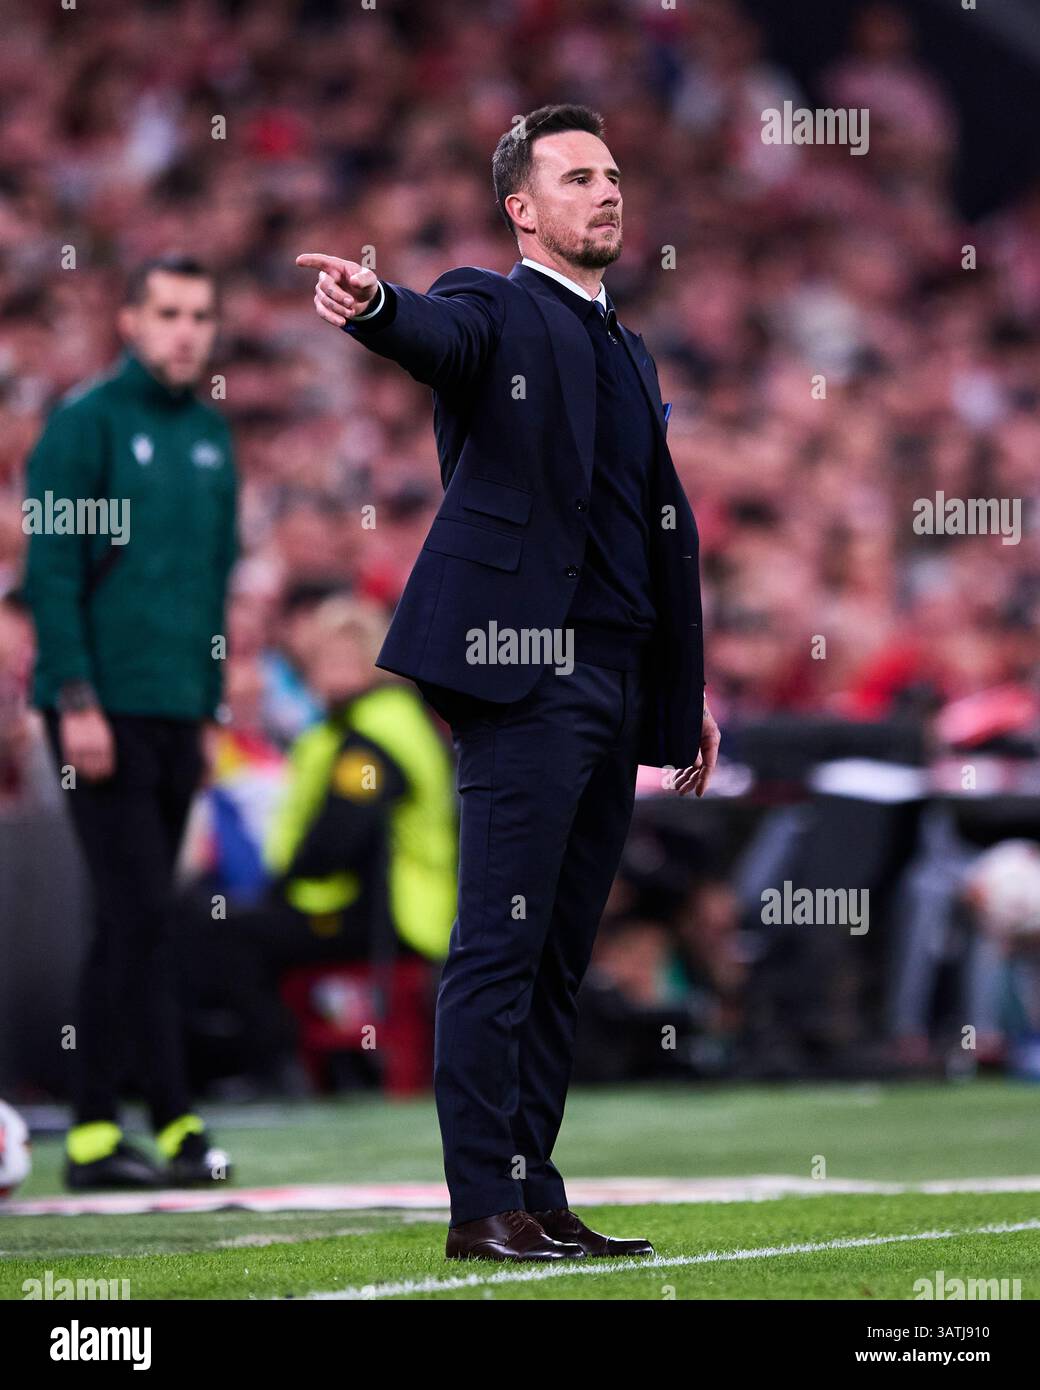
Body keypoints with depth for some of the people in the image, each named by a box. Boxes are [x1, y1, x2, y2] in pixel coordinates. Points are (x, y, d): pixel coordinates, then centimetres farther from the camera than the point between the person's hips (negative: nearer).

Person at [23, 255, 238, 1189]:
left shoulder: (212, 436, 14)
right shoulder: (89, 421, -6)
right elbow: (50, 568, -10)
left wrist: (209, 702, 15)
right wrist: (78, 700, -15)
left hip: (178, 715, 7)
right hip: (103, 711, -6)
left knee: (131, 920, 8)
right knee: (139, 912, -10)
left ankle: (96, 1129, 12)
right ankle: (173, 1121, -9)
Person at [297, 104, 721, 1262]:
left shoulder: (630, 355, 23)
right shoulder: (495, 310, 0)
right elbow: (441, 335, -25)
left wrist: (689, 690, 25)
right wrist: (372, 306, -48)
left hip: (613, 688, 8)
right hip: (524, 675, -8)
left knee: (559, 960, 9)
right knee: (499, 947, -9)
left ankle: (536, 1198, 12)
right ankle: (482, 1207, -9)